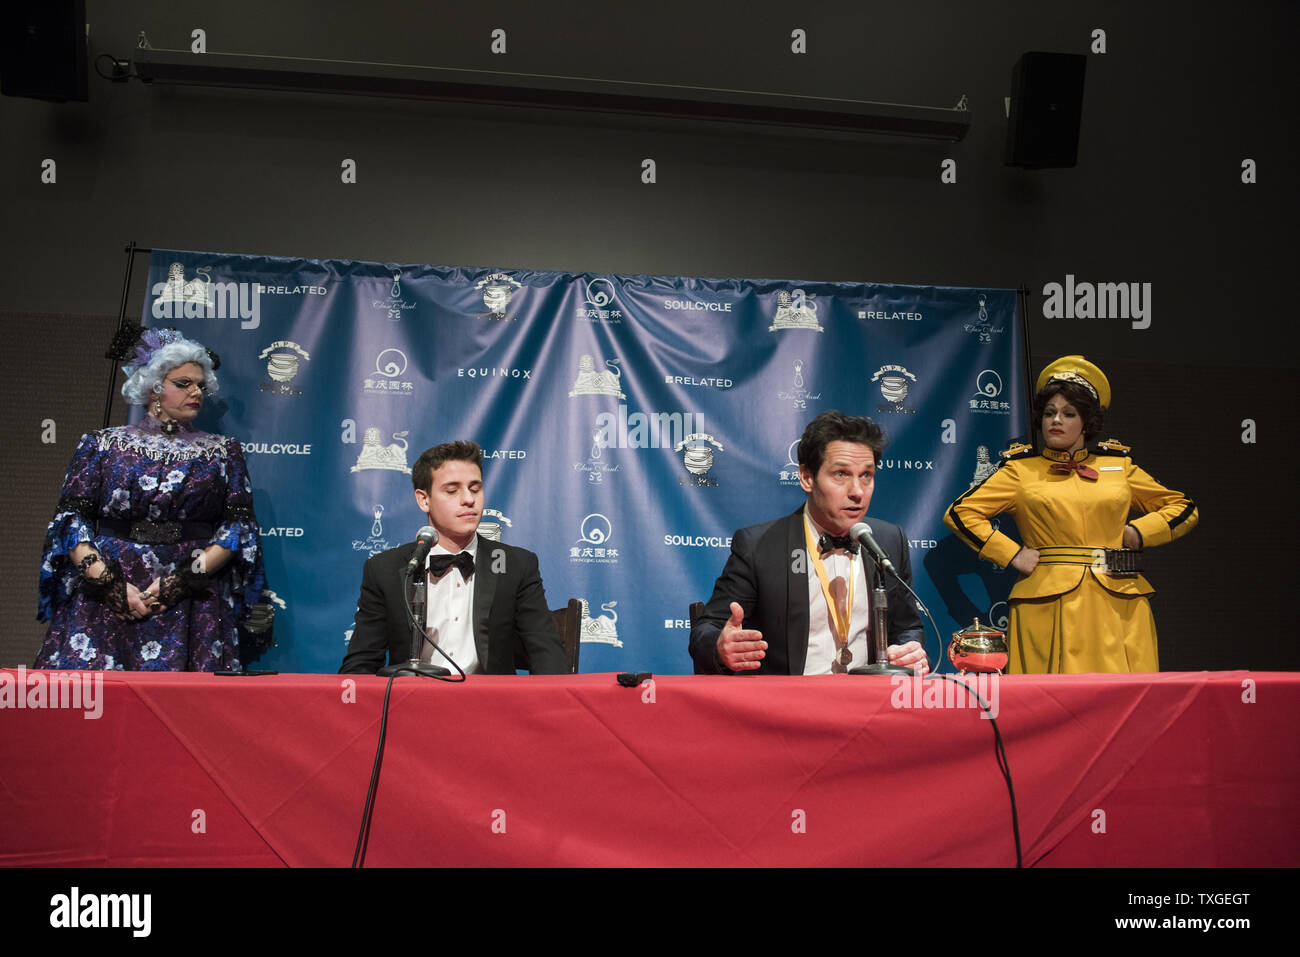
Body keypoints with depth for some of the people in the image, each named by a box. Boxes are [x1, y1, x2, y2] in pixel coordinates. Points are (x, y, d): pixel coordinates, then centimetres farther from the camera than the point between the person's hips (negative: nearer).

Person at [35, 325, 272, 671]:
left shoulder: (222, 452, 12)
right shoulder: (101, 444, 12)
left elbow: (239, 526, 3)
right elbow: (71, 520, 4)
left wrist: (184, 578, -10)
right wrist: (110, 584, -10)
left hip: (190, 605, 0)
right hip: (103, 601, 1)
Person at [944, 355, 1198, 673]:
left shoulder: (1119, 465, 15)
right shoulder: (1021, 469, 8)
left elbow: (1184, 508, 23)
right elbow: (960, 512, 3)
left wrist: (1138, 532, 6)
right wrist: (1012, 554, -3)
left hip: (1119, 608, 2)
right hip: (1048, 608, -2)